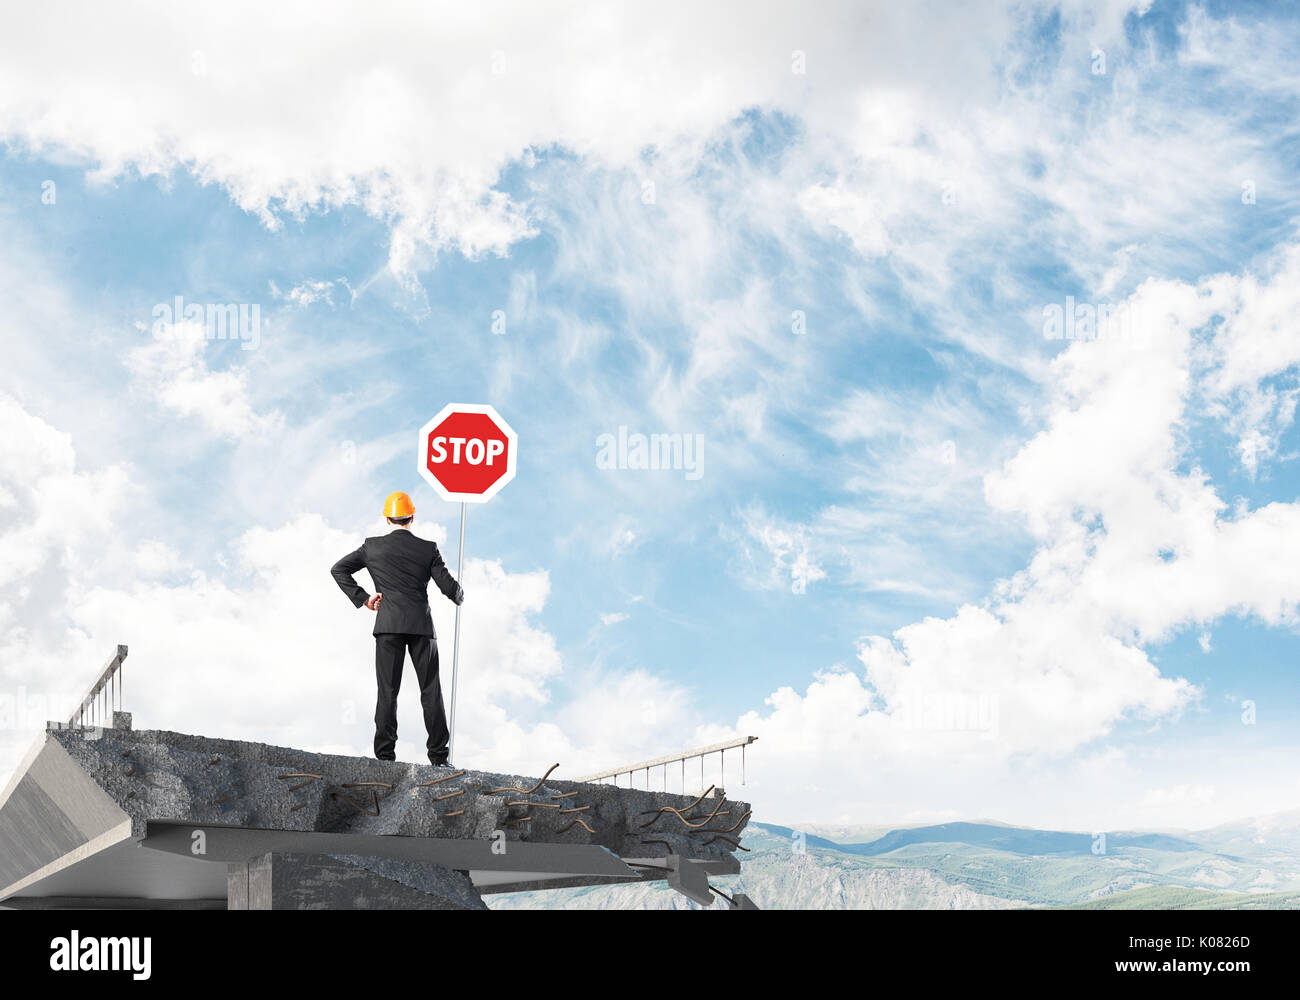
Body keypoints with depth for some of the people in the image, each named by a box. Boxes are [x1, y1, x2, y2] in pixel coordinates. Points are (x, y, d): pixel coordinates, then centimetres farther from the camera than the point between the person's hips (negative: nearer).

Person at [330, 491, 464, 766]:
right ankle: (438, 756, 5)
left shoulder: (373, 546, 5)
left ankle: (385, 755, -2)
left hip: (388, 626, 0)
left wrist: (362, 598, 4)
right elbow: (448, 586, 0)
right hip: (422, 625, 0)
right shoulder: (428, 549, 1)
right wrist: (459, 596, 22)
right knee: (431, 690, 5)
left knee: (387, 691, 2)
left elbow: (338, 570, 3)